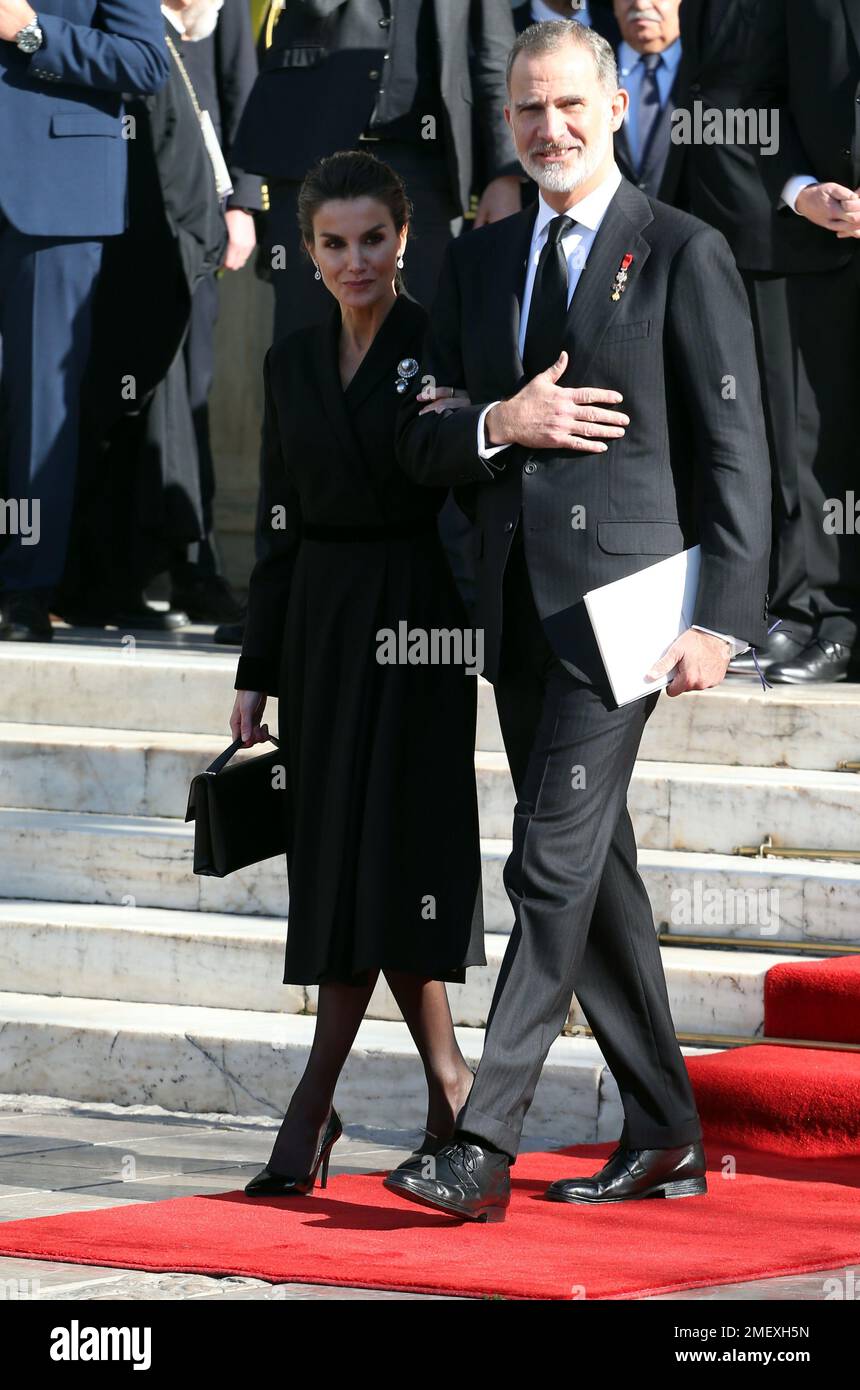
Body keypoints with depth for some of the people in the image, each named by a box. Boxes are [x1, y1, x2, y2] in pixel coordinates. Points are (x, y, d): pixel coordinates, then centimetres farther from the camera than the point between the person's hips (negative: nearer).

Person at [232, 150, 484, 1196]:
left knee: (384, 850, -9)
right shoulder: (292, 364, 11)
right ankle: (448, 1080, 14)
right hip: (319, 627, 6)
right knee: (337, 856, 4)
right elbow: (280, 525, 14)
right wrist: (255, 674, 11)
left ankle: (314, 1107, -8)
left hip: (415, 629, -6)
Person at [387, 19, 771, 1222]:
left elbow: (733, 455, -6)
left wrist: (722, 618, -13)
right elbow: (419, 443, 14)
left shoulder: (685, 255, -2)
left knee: (554, 865, -12)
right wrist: (499, 425, -8)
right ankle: (663, 1137, 19)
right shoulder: (479, 263, 15)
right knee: (594, 872, 11)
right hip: (519, 599, 7)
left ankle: (486, 1145, -14)